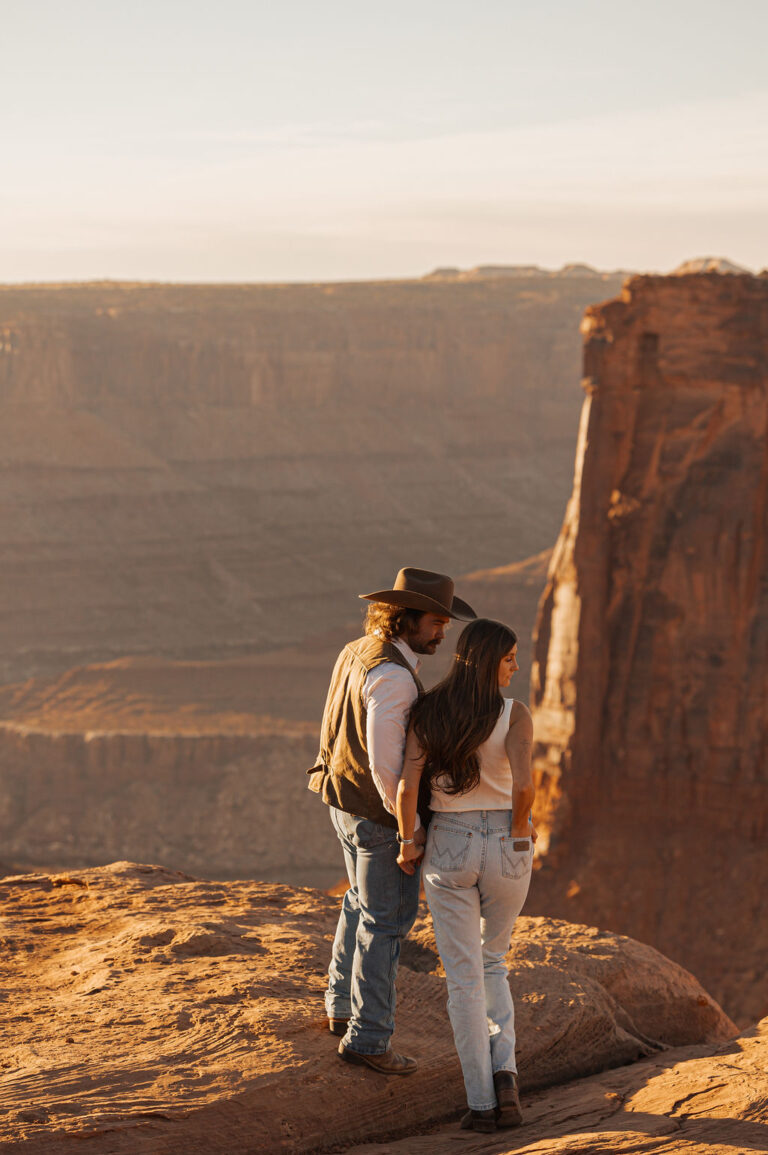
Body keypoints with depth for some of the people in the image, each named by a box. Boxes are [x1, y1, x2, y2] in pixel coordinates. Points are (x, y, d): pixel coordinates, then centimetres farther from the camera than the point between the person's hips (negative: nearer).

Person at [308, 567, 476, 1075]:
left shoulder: (356, 654, 4)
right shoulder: (392, 677, -27)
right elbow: (385, 763, -29)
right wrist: (413, 827, -22)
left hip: (344, 799, 9)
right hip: (381, 813, -9)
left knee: (364, 899, 27)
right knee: (387, 919, 2)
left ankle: (344, 1005, 37)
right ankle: (368, 1036, 8)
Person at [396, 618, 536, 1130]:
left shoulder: (427, 713, -5)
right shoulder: (514, 715, -12)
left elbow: (407, 786, -12)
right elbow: (524, 785, -25)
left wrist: (407, 843, 3)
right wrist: (519, 829, -6)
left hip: (449, 850, 1)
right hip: (506, 852, 0)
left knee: (464, 978, 9)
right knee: (492, 963, 22)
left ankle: (482, 1103, 6)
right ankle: (505, 1070, 2)